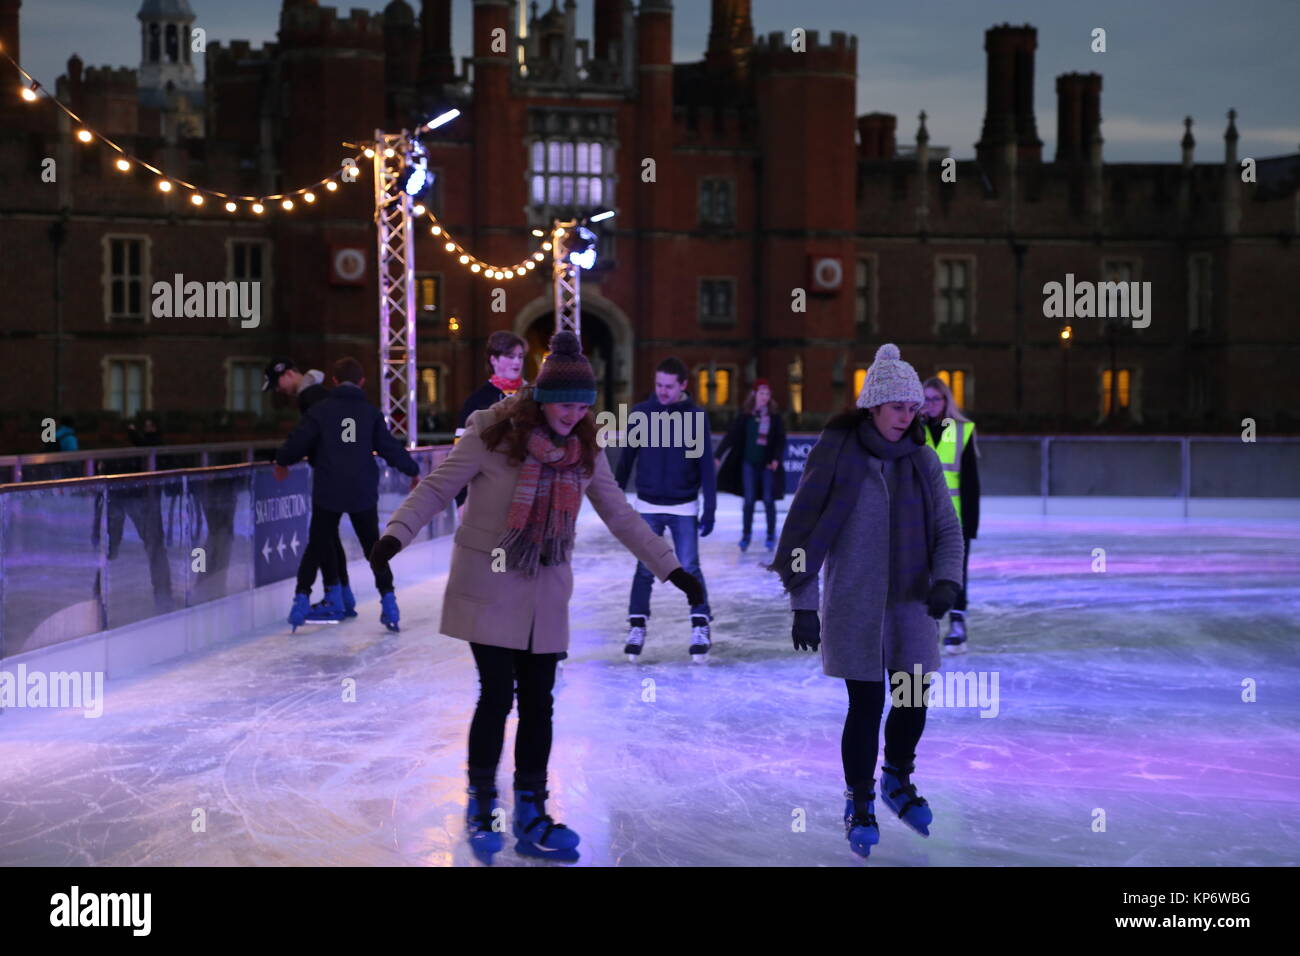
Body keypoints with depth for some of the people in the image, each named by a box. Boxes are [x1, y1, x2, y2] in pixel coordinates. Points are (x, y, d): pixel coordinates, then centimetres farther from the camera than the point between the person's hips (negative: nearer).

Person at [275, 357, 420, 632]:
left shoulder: (320, 410, -2)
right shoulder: (370, 412, 2)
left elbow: (298, 442, -3)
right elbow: (390, 447, 3)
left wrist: (282, 460, 18)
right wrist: (413, 470, 18)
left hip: (328, 493, -1)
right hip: (363, 493, 1)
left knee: (319, 544, 11)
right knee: (373, 546, 12)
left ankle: (301, 599, 4)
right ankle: (388, 602, 6)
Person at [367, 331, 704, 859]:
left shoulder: (586, 450, 0)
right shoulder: (492, 433, -14)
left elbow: (621, 515, 7)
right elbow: (437, 488, -12)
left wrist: (672, 568, 5)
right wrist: (396, 534, -27)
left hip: (546, 593, 4)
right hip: (489, 587, -4)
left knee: (538, 702, 7)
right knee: (497, 694, -6)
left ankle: (530, 815, 19)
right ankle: (481, 805, 14)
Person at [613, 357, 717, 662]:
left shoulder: (696, 417, -5)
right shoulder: (641, 413, -3)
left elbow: (706, 465, -4)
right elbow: (626, 457, 4)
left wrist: (710, 508, -6)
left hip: (684, 507, -1)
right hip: (648, 505, 1)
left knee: (689, 568, -3)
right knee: (645, 569, 3)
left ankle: (701, 628, 5)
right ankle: (637, 628, 11)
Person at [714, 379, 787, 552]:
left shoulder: (775, 416, 0)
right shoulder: (745, 415, 0)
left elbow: (780, 439, 1)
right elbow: (731, 435, 0)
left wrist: (776, 458, -13)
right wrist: (718, 455, -5)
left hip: (768, 464, 0)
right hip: (749, 463, 0)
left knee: (769, 500, 1)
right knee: (749, 500, 1)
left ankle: (771, 534, 14)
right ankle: (746, 535, 11)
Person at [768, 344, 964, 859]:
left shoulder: (921, 459, 2)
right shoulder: (838, 454, -10)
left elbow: (948, 529, 5)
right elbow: (803, 530, -8)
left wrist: (946, 579, -13)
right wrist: (804, 604, -9)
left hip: (912, 604, 4)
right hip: (854, 605, -4)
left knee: (914, 699, 8)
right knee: (866, 704, -1)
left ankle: (898, 781, 36)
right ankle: (859, 804, 19)